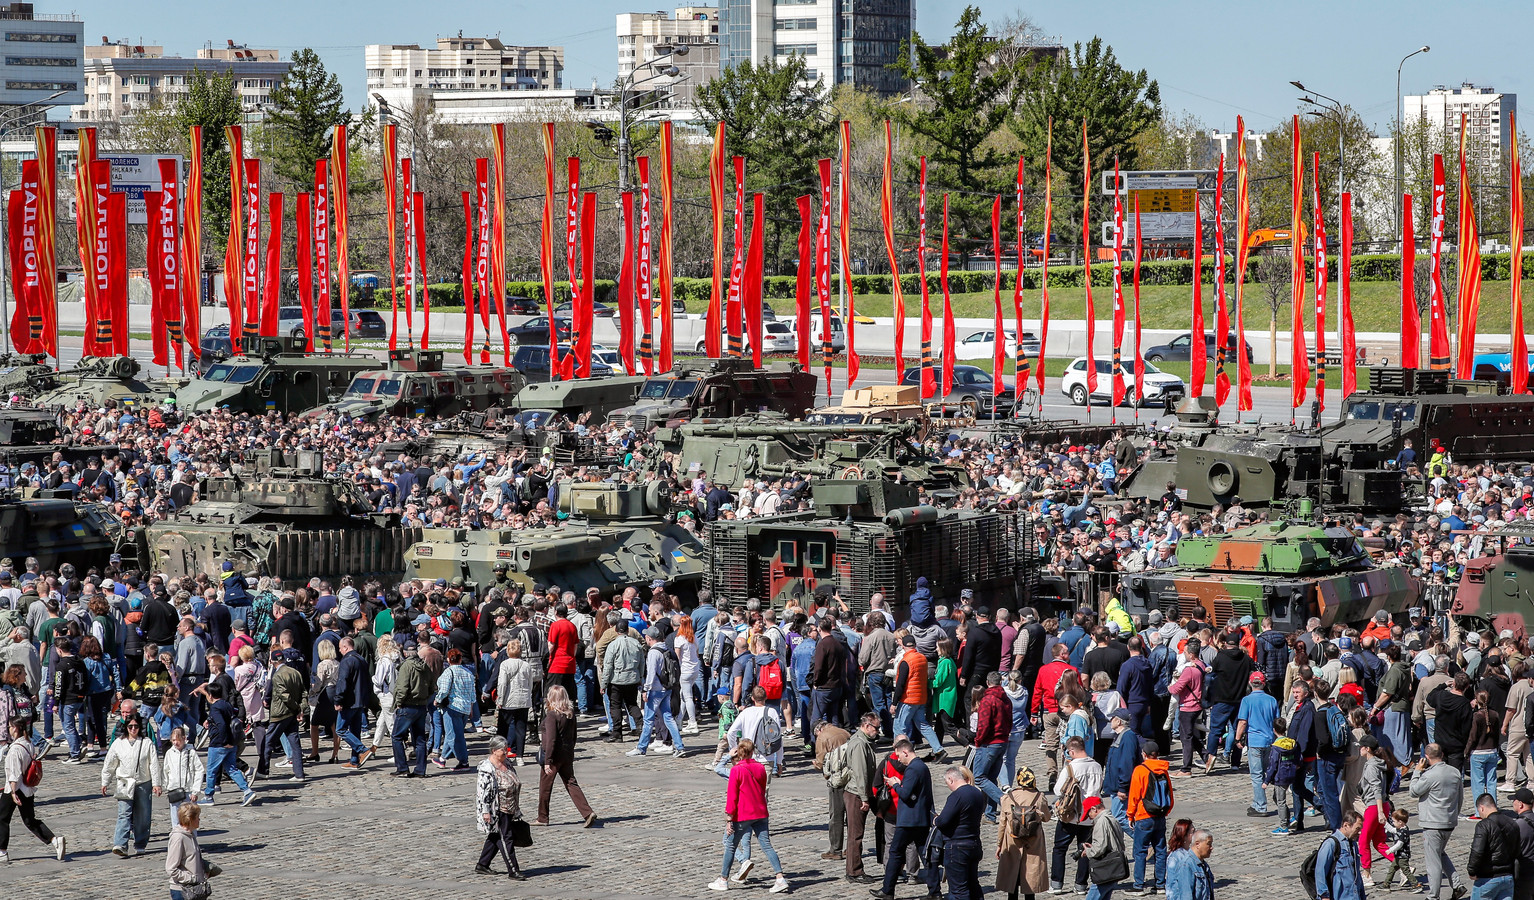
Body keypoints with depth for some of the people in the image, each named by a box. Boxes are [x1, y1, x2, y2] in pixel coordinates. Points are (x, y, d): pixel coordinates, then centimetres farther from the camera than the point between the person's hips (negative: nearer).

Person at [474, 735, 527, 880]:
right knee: (505, 838, -7)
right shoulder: (486, 768, -17)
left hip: (508, 809, 9)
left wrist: (516, 809, 23)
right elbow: (483, 791, -18)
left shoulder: (507, 763, 10)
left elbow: (514, 785, 20)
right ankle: (513, 871, -6)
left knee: (495, 838, 16)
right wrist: (485, 811, -21)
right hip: (496, 810, -9)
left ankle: (482, 865, 29)